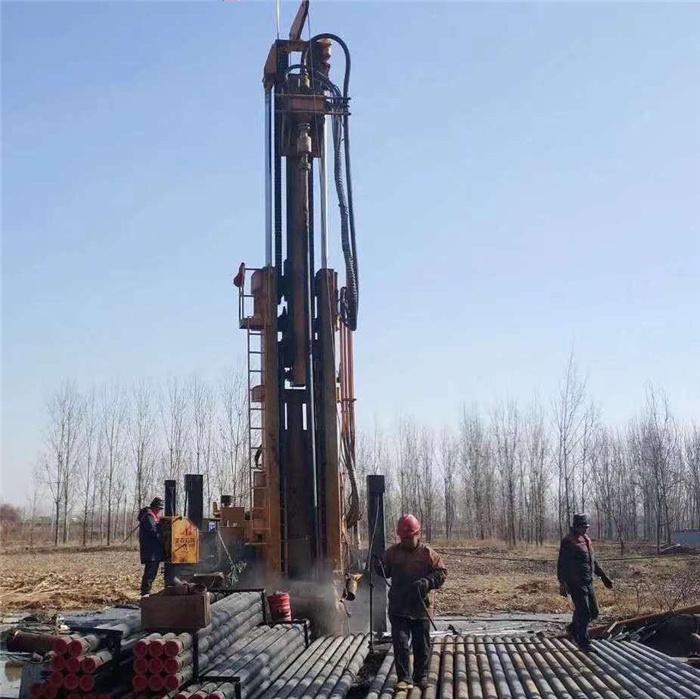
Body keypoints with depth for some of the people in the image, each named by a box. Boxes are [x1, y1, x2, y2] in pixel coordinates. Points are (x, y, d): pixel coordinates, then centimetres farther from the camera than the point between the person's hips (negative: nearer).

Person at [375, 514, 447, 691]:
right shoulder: (392, 552, 2)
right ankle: (404, 679, 4)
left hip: (421, 608, -1)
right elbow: (385, 572, 10)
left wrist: (427, 582, -20)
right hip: (398, 608, 1)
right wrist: (379, 567, -13)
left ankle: (421, 676, 25)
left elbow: (441, 573, -4)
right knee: (400, 643, -4)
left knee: (422, 645, 10)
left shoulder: (427, 553, -4)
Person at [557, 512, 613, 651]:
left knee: (593, 612, 12)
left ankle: (574, 627, 34)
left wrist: (603, 576, 22)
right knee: (583, 613, -4)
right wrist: (562, 583, -19)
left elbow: (593, 560, 24)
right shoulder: (568, 541, -12)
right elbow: (562, 564, -14)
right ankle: (583, 642, 11)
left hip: (588, 582, 8)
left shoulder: (586, 539, 13)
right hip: (575, 584, -8)